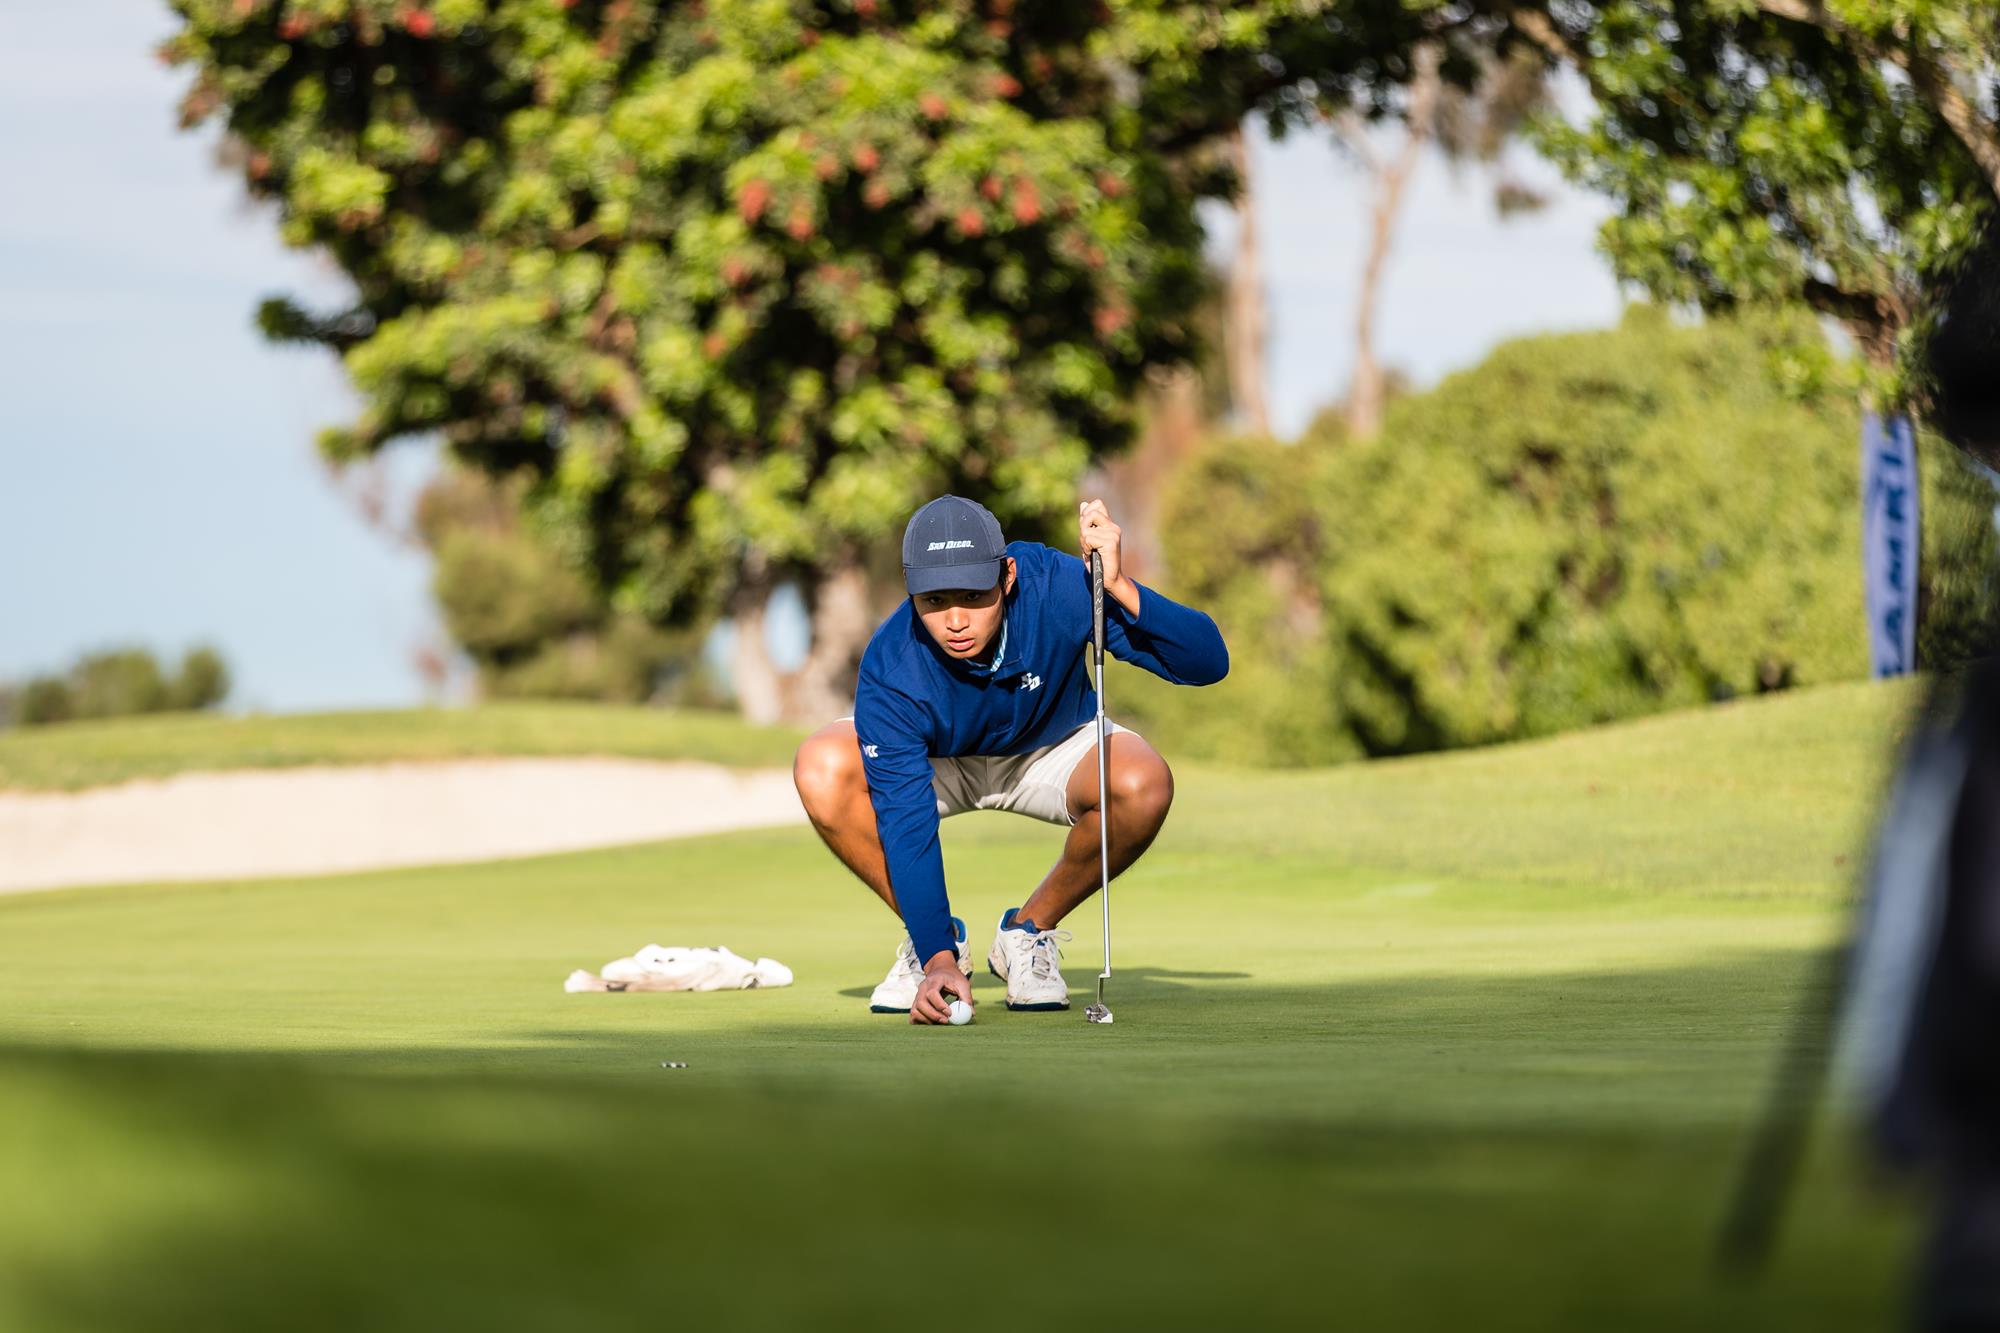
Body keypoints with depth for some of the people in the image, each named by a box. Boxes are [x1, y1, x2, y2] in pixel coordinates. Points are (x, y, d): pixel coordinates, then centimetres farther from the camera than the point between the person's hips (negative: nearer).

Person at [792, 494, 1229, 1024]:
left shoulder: (1058, 586, -33)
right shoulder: (889, 673, -34)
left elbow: (1208, 662, -33)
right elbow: (907, 826, -33)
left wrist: (1119, 587, -49)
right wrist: (937, 960, -44)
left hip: (1052, 752, 0)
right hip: (937, 763, 0)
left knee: (1144, 785, -34)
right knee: (821, 769, -31)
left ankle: (1030, 931, -6)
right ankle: (942, 941, -8)